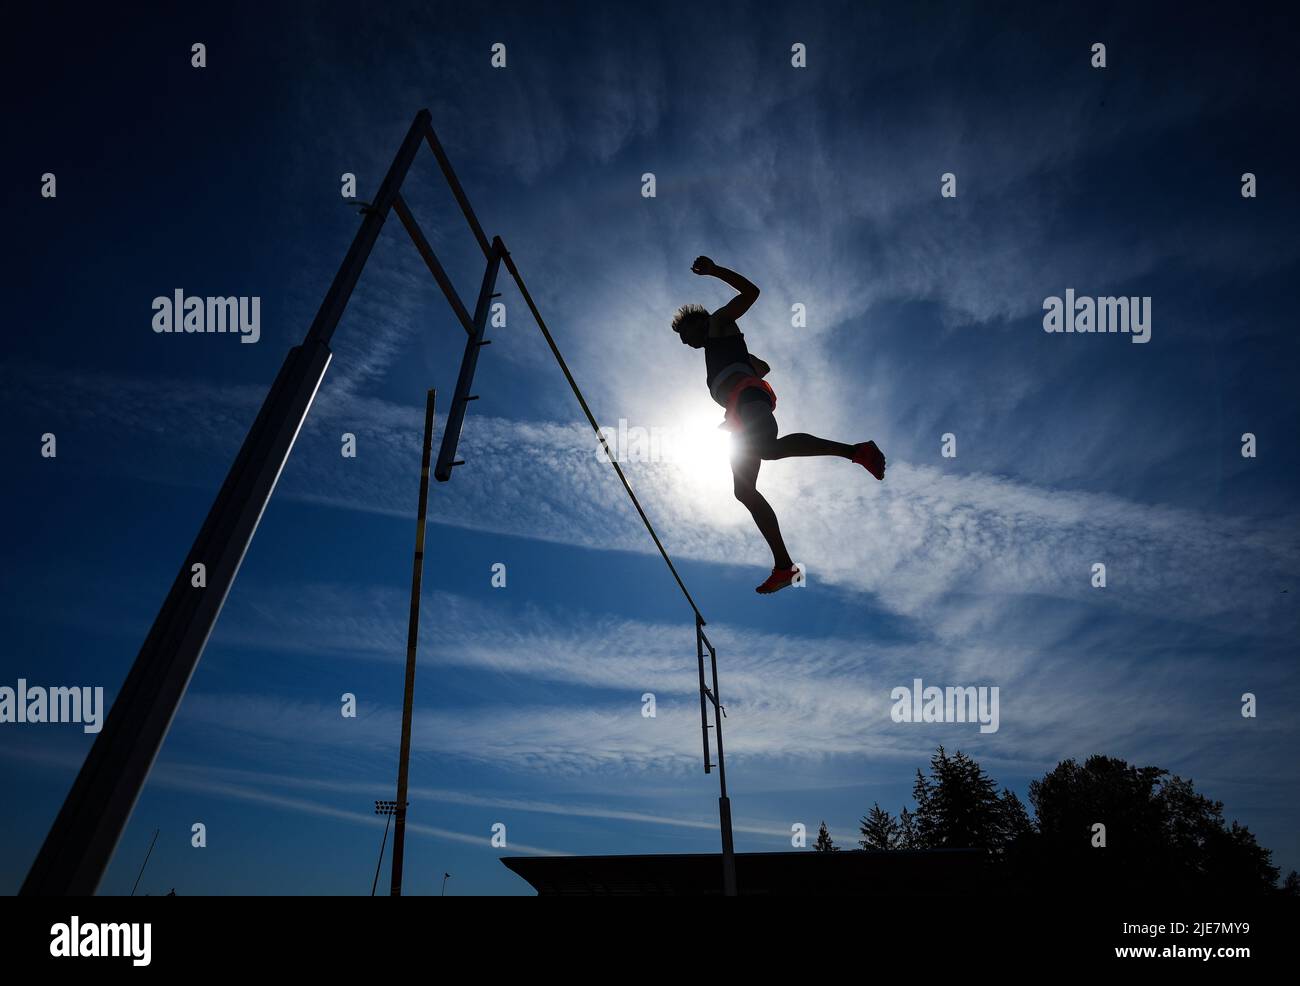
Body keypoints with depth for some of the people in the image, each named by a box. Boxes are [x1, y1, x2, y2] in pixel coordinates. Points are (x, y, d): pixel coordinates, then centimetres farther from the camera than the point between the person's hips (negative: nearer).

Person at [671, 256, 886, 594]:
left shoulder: (719, 323, 19)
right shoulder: (724, 351, 41)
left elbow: (751, 292, 4)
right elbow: (763, 366, 52)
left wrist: (714, 270, 2)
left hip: (747, 396, -10)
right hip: (741, 418, 10)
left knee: (768, 448, -39)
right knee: (744, 491, 2)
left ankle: (857, 451, -40)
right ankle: (783, 566, -3)